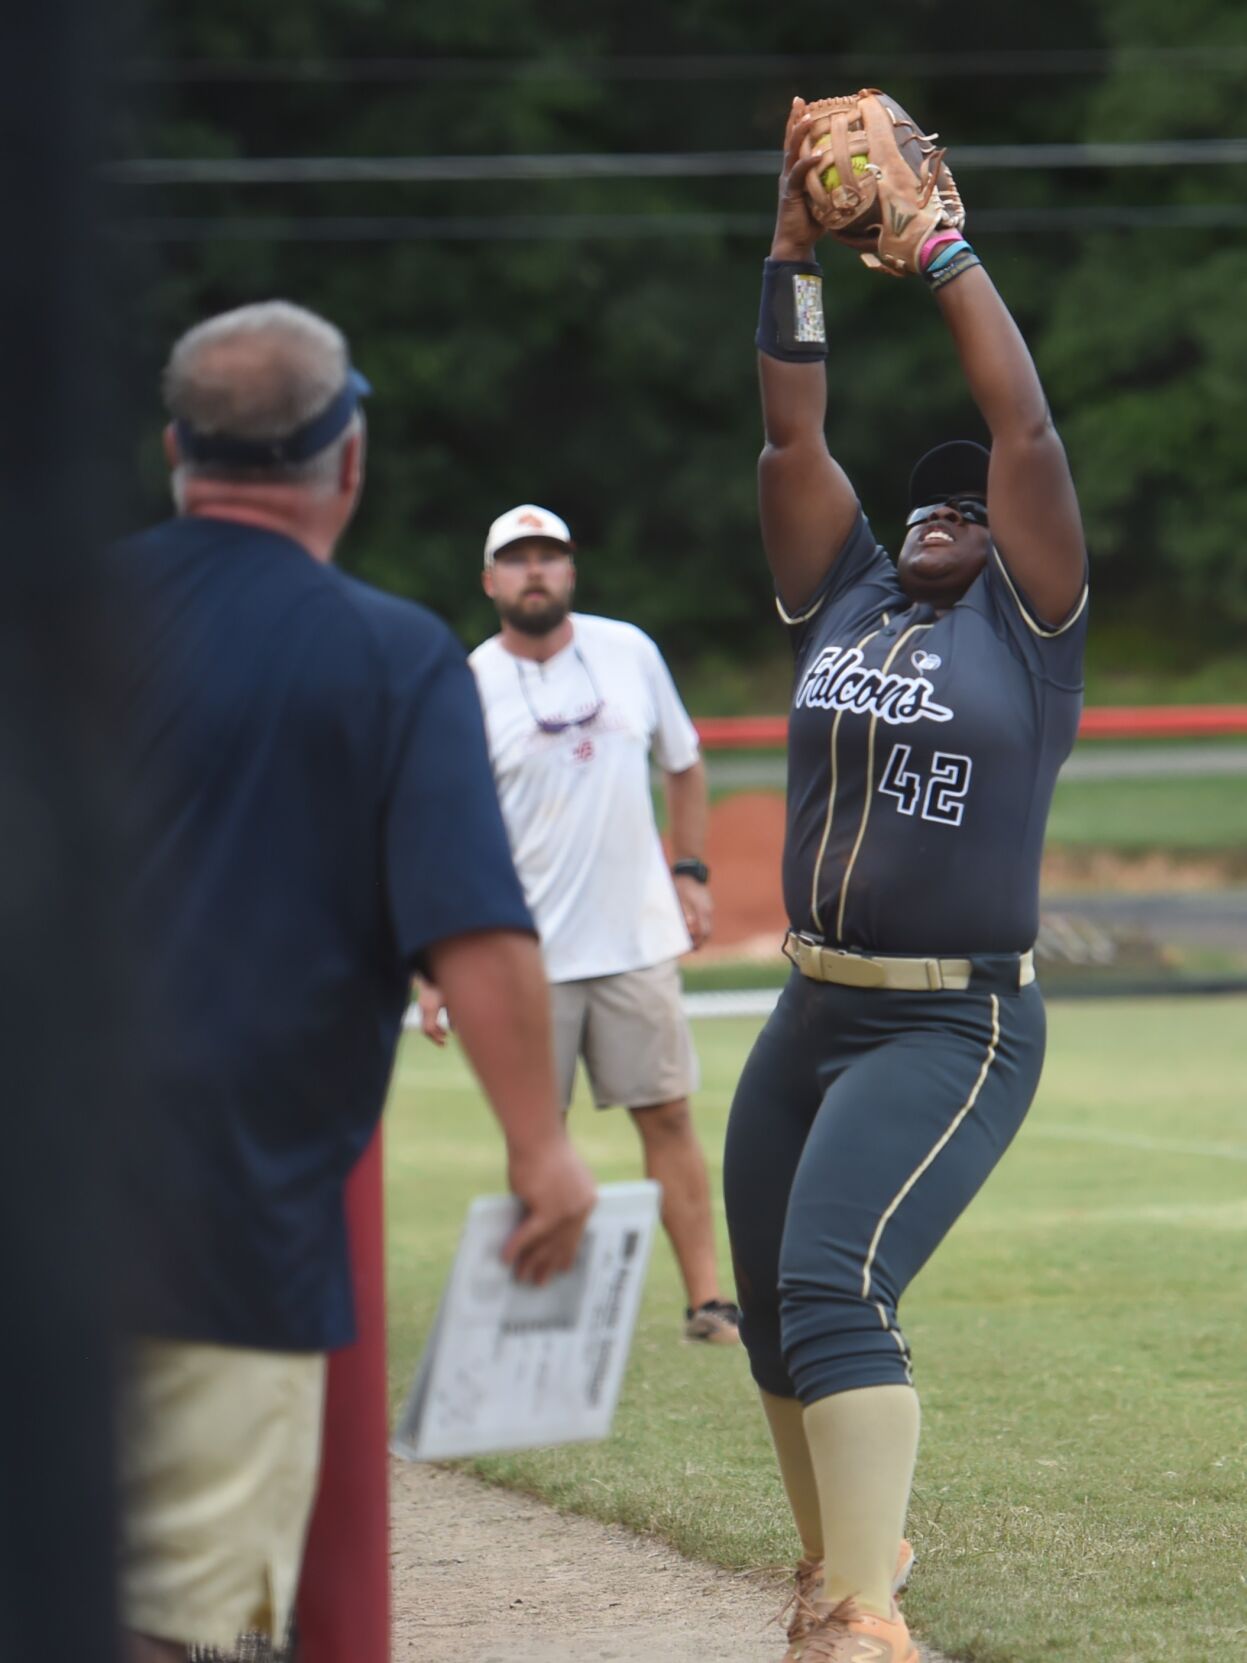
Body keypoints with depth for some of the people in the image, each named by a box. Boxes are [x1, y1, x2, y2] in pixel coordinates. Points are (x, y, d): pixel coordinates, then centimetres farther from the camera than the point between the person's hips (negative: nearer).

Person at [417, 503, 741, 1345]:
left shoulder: (630, 651, 4)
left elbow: (684, 764, 19)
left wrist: (691, 872, 10)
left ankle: (708, 1300, 2)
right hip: (527, 956, -2)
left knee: (668, 1116, 1)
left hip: (638, 937, 2)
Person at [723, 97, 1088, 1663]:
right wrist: (795, 248, -2)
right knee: (773, 1308, 15)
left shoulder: (1025, 626, -1)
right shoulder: (845, 600, 11)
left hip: (955, 1030, -7)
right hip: (810, 1014, 7)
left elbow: (1029, 429, -9)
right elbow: (793, 435, 5)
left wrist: (941, 249, -4)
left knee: (834, 1284, -24)